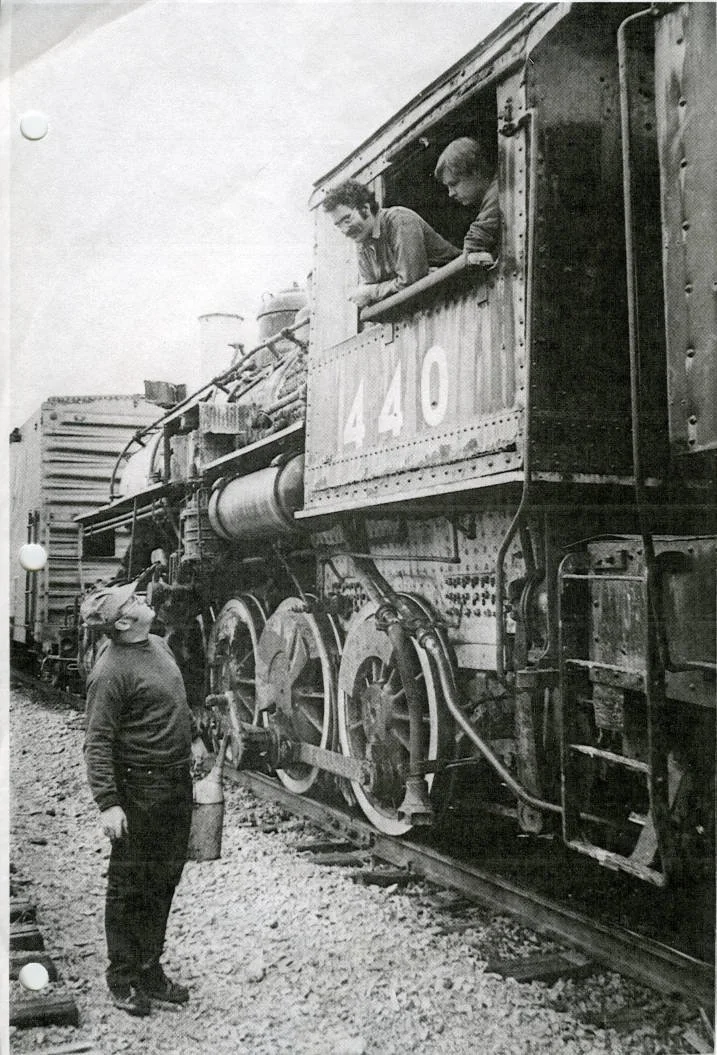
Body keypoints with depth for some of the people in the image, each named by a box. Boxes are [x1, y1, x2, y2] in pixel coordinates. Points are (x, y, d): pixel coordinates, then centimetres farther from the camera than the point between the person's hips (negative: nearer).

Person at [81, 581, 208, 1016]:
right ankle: (124, 981, 19)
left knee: (165, 881, 17)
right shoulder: (111, 670, -19)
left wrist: (193, 737, 30)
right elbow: (98, 742, -21)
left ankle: (151, 971, 30)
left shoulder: (159, 645, 7)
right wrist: (107, 803, -25)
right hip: (140, 790, -8)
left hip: (178, 783, 8)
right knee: (130, 887, 5)